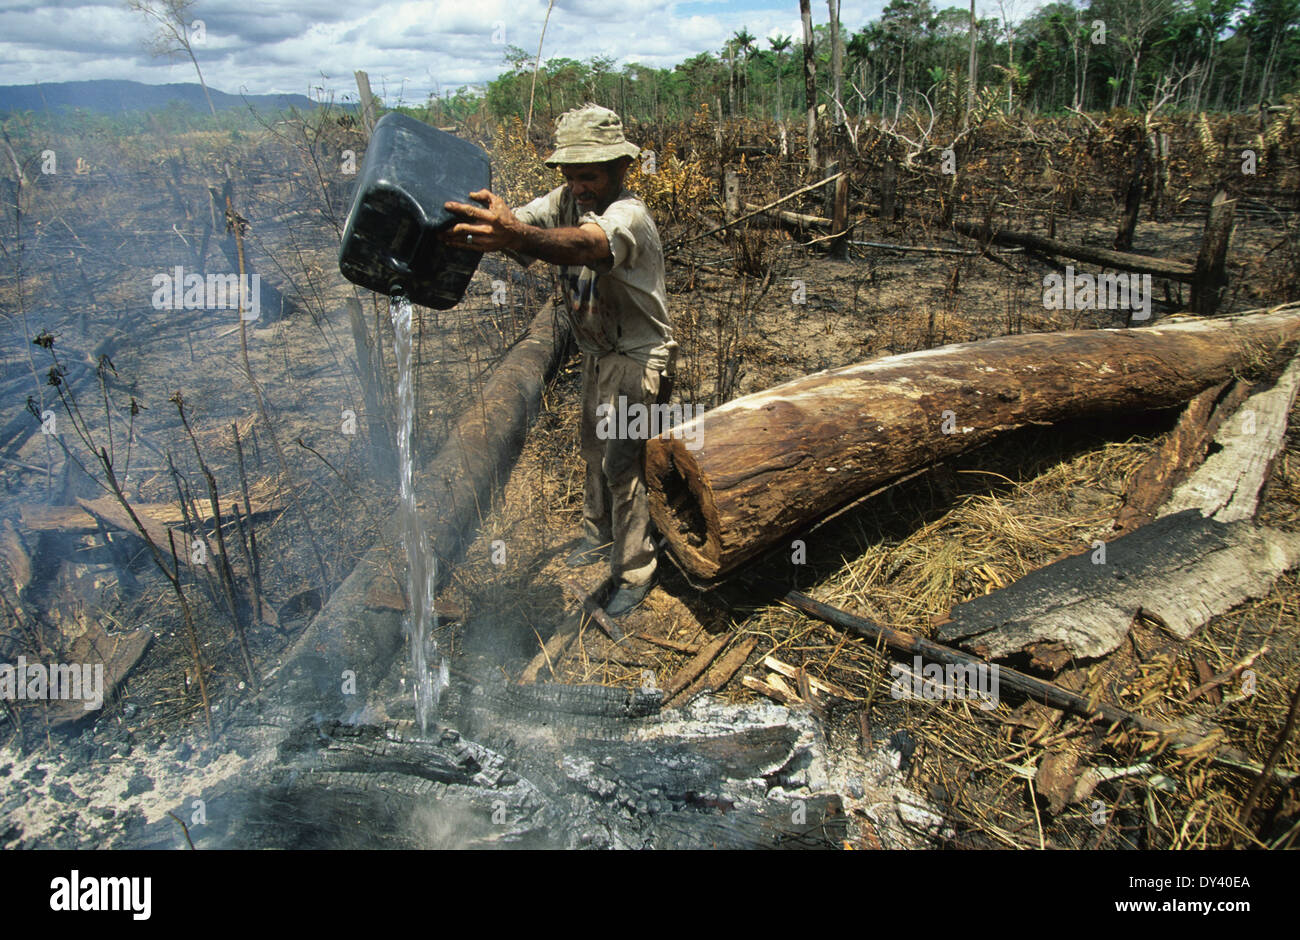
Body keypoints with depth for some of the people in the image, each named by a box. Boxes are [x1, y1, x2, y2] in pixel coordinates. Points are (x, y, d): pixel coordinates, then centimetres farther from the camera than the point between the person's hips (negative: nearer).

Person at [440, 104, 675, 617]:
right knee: (595, 449, 19)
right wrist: (469, 229, -44)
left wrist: (512, 235, -69)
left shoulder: (628, 215, -29)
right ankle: (599, 535, 41)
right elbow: (519, 222, -22)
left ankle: (635, 572, 9)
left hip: (638, 356, -8)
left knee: (621, 463, -7)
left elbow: (585, 246, -51)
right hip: (597, 353, 8)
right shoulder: (565, 200, -5)